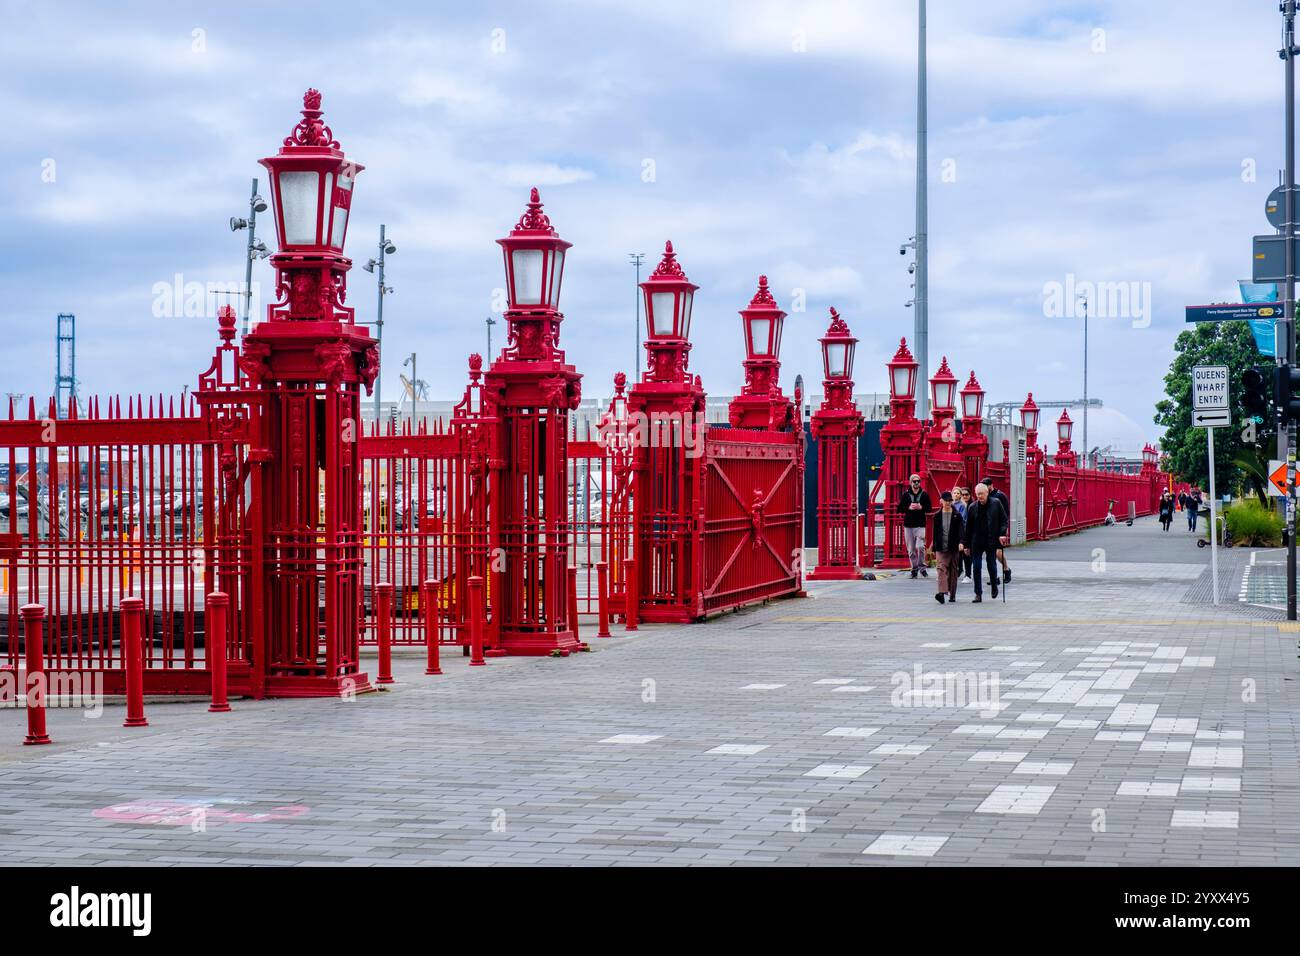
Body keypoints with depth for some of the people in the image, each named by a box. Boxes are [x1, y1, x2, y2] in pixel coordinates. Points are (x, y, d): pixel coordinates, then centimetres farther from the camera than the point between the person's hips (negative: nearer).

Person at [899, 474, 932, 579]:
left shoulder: (924, 494, 4)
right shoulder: (905, 494, 5)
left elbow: (929, 509, 6)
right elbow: (900, 509, 5)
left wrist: (921, 507, -13)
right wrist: (909, 508, -12)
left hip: (920, 525, -1)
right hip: (908, 525, 1)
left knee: (920, 547, -16)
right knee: (911, 549, 3)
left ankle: (922, 567, -2)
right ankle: (914, 569, 12)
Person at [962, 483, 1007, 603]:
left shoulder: (996, 503, -2)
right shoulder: (972, 507, 2)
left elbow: (1004, 520, 2)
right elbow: (968, 527, 7)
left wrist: (1002, 534, -12)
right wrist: (966, 544, 6)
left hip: (991, 541, -2)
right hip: (976, 542, 2)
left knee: (991, 565, 6)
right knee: (976, 568, -1)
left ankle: (994, 586, 32)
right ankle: (978, 594, 5)